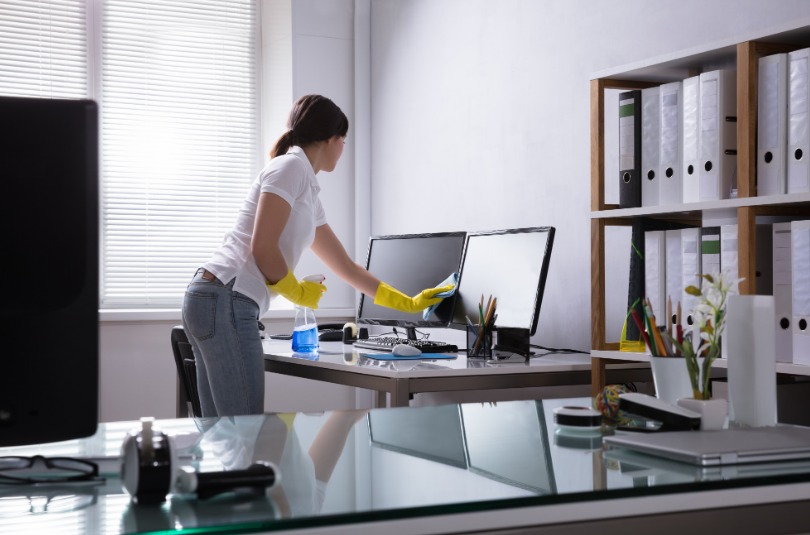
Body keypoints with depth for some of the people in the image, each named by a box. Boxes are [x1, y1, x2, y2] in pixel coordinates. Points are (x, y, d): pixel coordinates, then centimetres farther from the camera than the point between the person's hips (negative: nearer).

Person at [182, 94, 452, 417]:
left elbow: (346, 267, 30)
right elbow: (262, 246, -15)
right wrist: (297, 291, 1)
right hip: (225, 302, -10)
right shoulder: (291, 167, -6)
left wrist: (408, 303, 34)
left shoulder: (309, 196, 22)